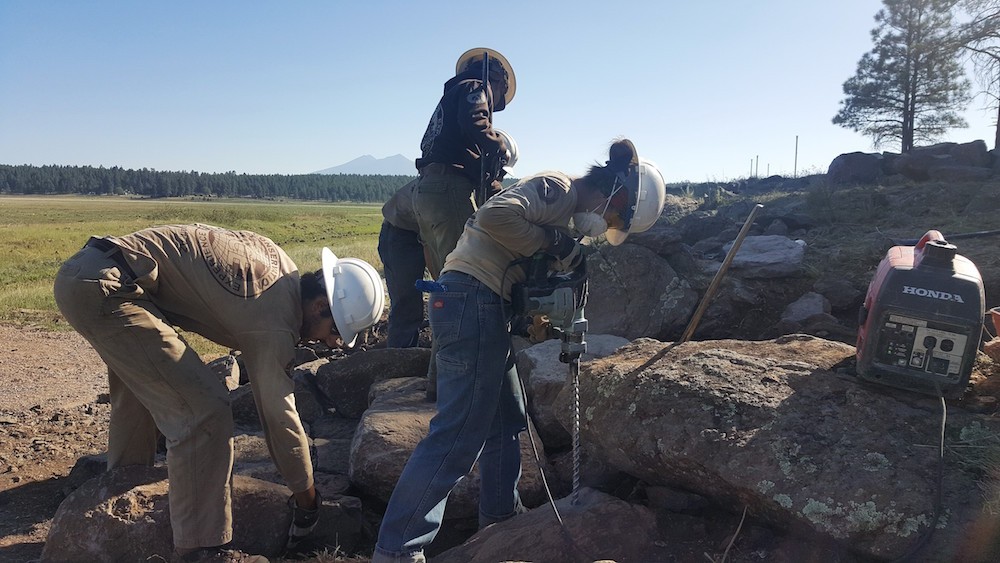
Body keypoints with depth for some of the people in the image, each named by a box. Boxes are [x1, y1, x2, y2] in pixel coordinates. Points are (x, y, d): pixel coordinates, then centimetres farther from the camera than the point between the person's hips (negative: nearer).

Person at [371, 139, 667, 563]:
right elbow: (496, 215, -27)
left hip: (487, 308, 10)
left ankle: (501, 515, 36)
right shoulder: (557, 189, -10)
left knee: (506, 420, 19)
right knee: (459, 433, -7)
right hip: (472, 301, -10)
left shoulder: (566, 211, 20)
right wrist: (549, 245, -15)